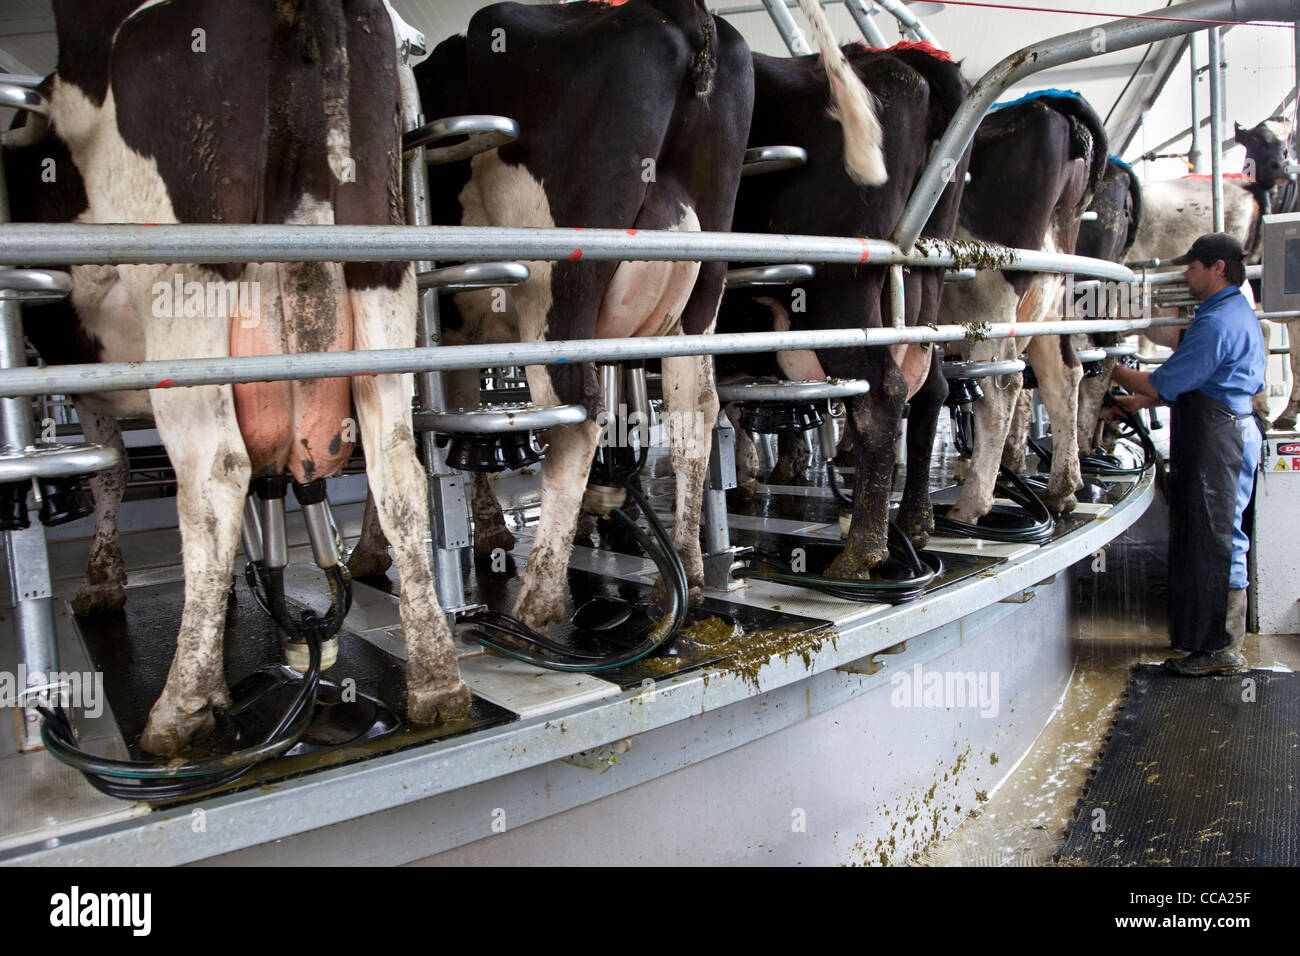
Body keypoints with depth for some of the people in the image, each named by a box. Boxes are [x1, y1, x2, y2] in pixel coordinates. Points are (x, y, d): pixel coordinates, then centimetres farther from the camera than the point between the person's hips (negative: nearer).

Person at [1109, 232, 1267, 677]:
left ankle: (1223, 649, 1)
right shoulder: (1240, 312, 19)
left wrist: (1115, 372, -2)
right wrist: (1142, 401, 18)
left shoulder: (1218, 323, -17)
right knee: (1219, 538, 14)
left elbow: (1166, 383, -17)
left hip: (1218, 437, -11)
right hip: (1228, 428, 11)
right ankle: (1213, 638, 23)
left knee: (1217, 540, -6)